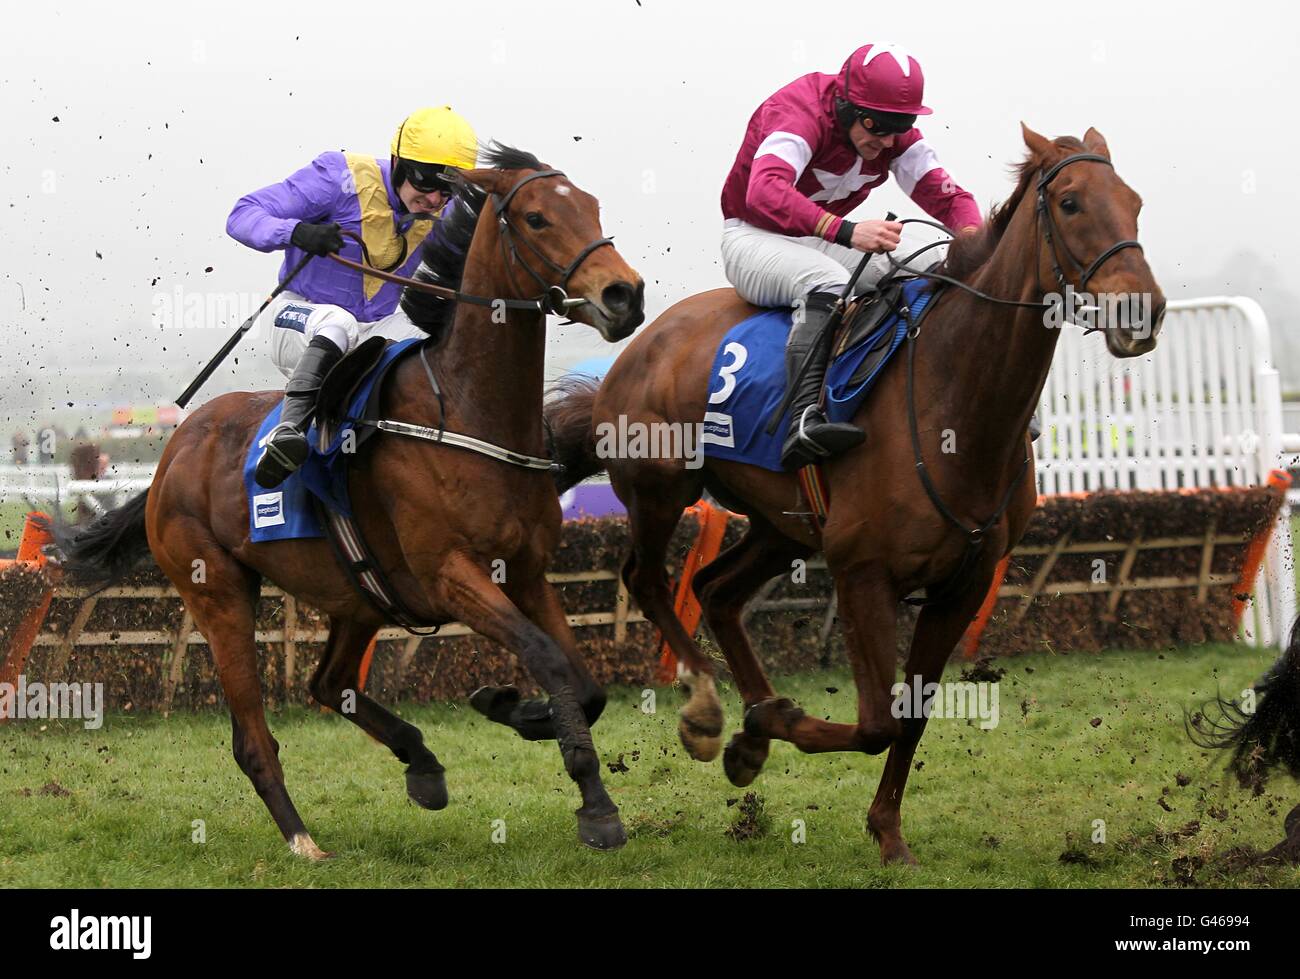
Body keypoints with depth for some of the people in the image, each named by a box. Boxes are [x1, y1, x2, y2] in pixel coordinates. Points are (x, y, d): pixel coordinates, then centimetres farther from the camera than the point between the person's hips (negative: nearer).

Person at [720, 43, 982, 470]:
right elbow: (764, 192, -43)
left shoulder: (896, 134, -4)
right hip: (754, 237, -7)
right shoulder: (798, 111, -26)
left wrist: (972, 235, -28)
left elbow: (945, 194, -3)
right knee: (826, 280, -38)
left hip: (825, 240, 7)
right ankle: (804, 419, -52)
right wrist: (846, 232, -55)